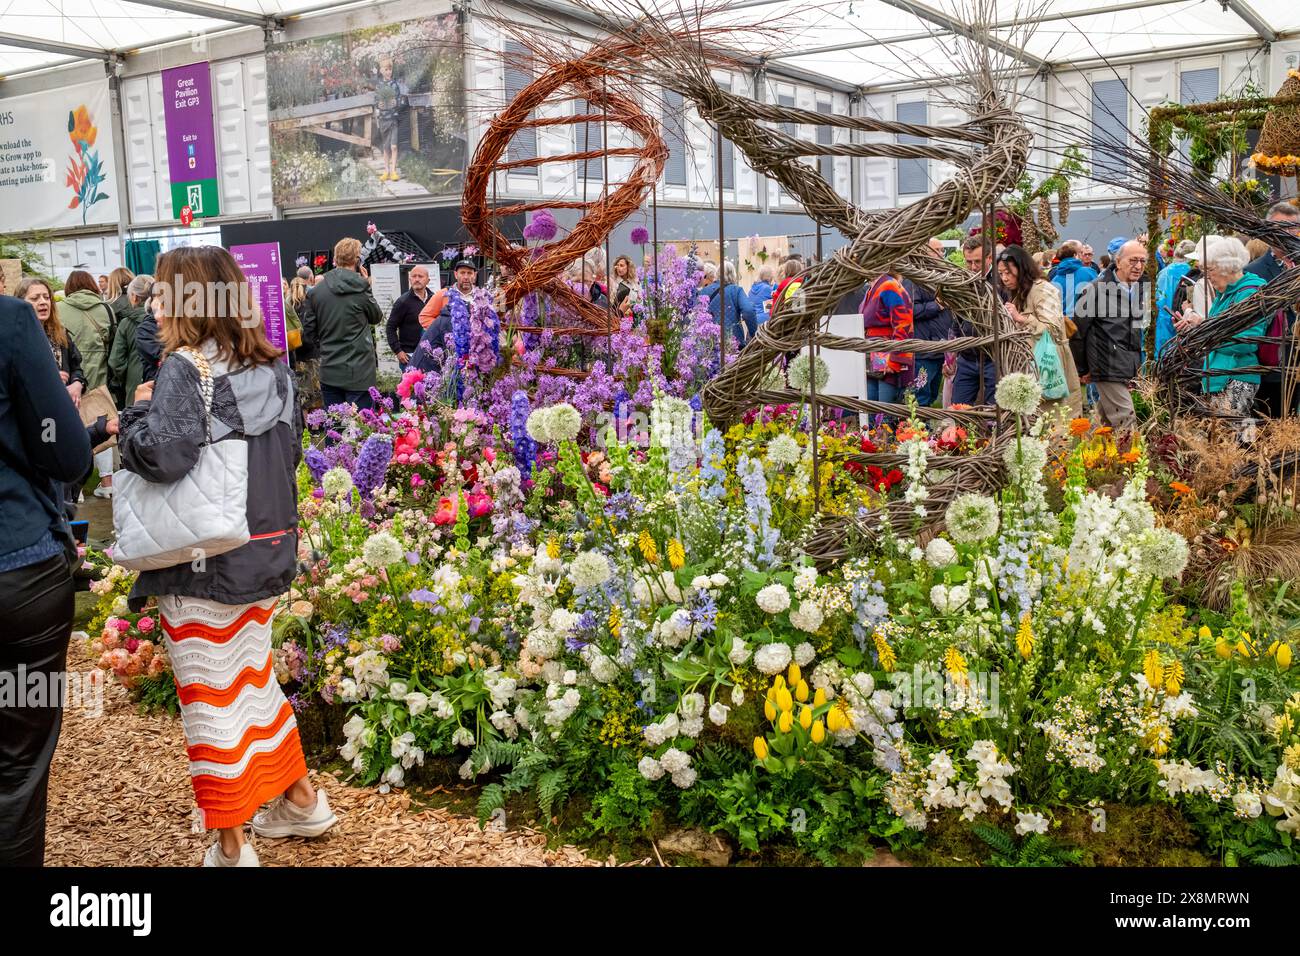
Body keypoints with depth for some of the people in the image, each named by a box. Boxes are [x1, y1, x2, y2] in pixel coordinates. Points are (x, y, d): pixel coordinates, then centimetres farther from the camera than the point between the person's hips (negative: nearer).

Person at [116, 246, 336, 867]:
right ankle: (302, 802, 35)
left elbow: (163, 455, -30)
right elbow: (291, 450, 13)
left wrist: (136, 414, -12)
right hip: (264, 554, 7)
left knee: (211, 698, 5)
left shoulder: (184, 370, -16)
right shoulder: (271, 368, 5)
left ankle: (230, 847, 17)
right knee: (254, 678, 23)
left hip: (199, 565, -7)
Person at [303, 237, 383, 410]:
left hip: (329, 371, 4)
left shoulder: (316, 292, 2)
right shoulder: (360, 290, -11)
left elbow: (308, 331, 7)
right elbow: (377, 317, 7)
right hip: (359, 372, -4)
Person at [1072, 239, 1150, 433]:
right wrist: (1082, 370, 1)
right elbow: (1078, 331, -4)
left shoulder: (1143, 286, 10)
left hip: (1130, 368, 6)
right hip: (1108, 369, -6)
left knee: (1108, 422, 13)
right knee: (1126, 424, -11)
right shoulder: (1097, 290, -9)